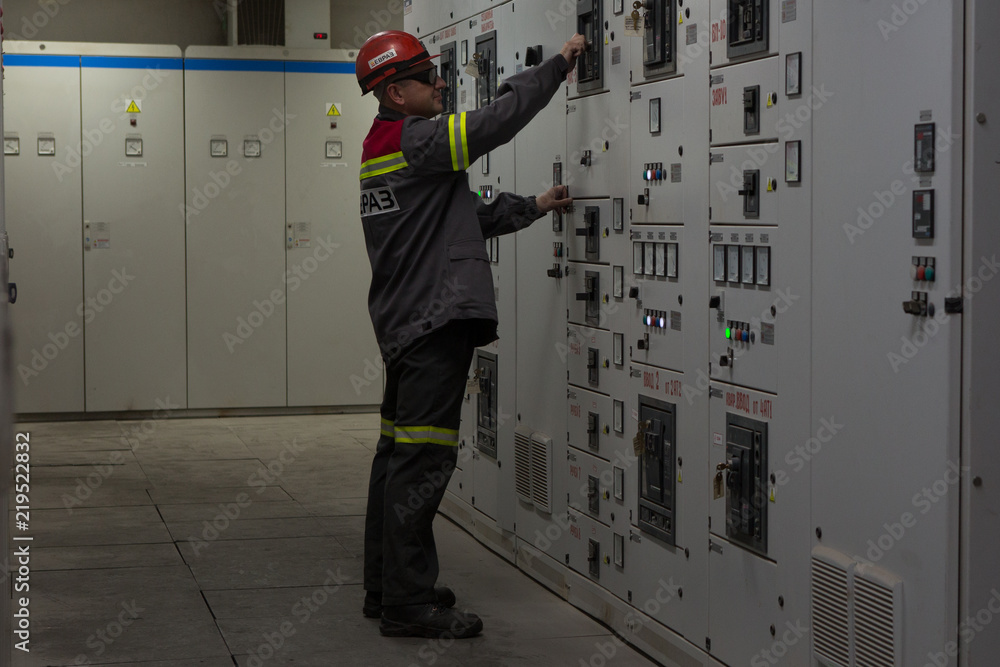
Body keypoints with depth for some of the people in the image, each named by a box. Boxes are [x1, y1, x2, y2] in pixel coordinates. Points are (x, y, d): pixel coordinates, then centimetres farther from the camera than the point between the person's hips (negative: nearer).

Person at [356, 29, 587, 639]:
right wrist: (558, 65, -7)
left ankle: (387, 587, 23)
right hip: (435, 319, -11)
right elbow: (496, 122, -18)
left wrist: (532, 207, 20)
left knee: (400, 454, 15)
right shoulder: (415, 141, -11)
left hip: (402, 323, 11)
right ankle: (408, 603, -7)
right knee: (423, 460, -9)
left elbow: (466, 217, 23)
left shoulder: (384, 151, 20)